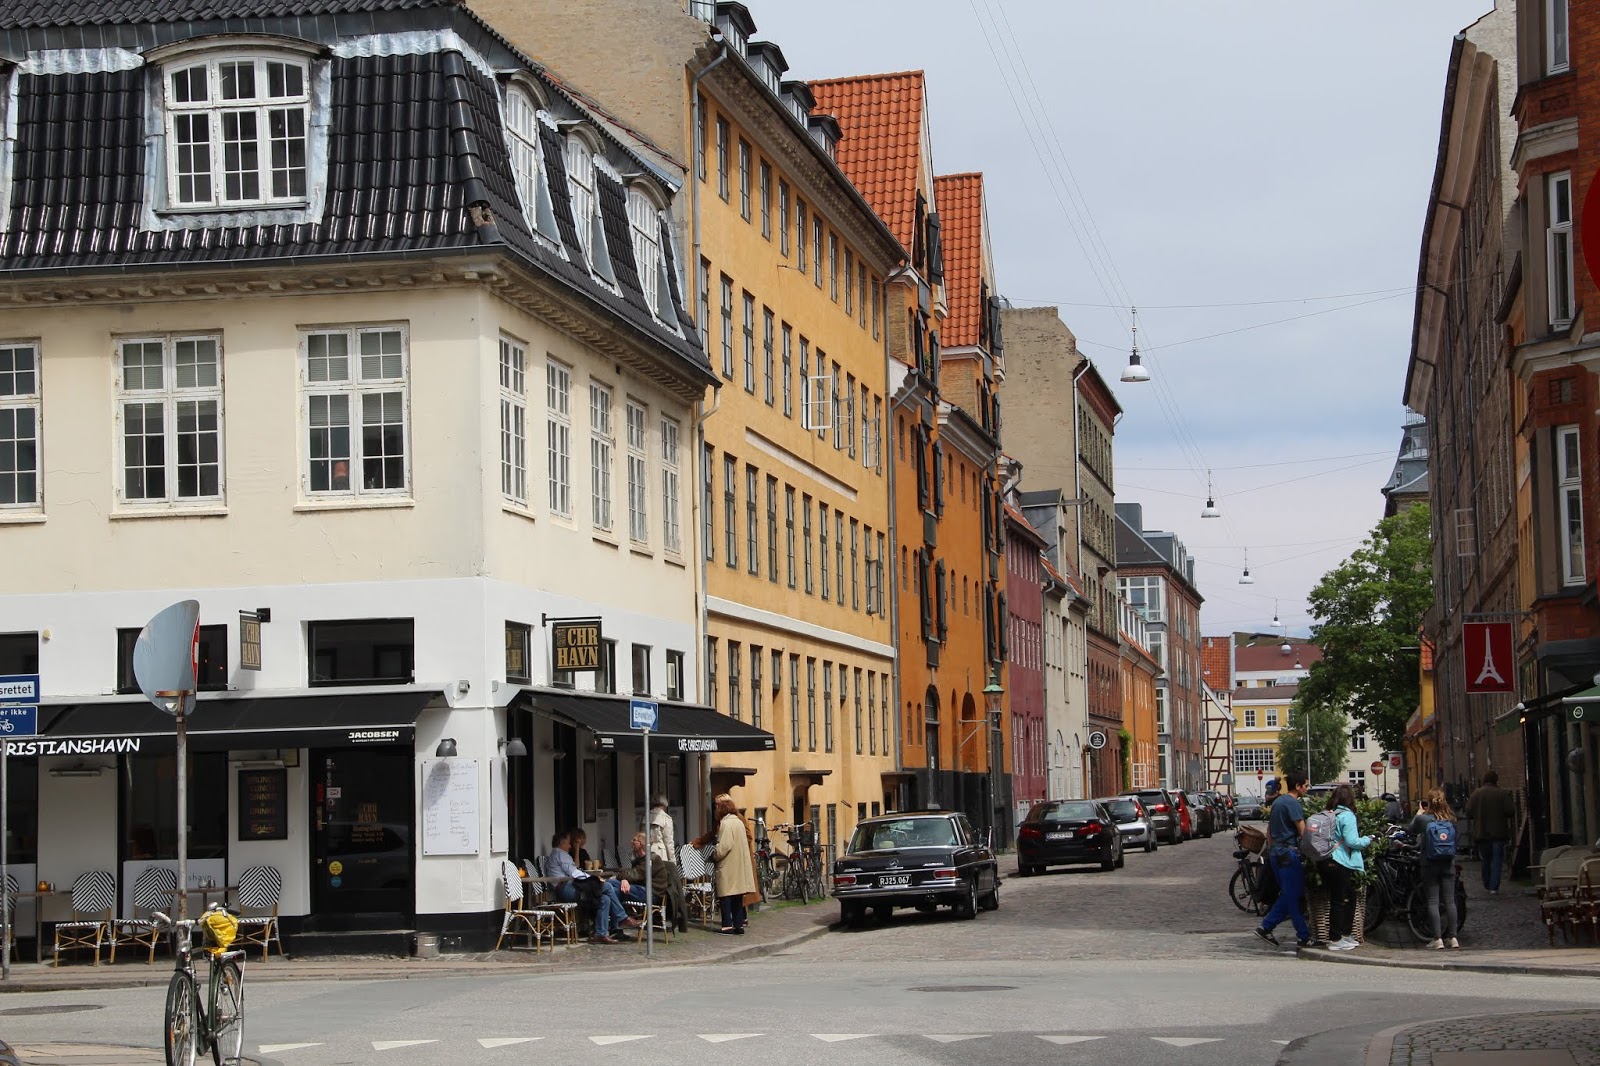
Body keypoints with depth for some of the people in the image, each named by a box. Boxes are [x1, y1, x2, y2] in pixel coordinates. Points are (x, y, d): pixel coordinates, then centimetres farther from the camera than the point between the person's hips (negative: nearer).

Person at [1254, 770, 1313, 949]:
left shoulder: (1277, 801, 15)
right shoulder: (1292, 803, -14)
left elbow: (1269, 829, 21)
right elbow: (1303, 832, -16)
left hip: (1275, 852, 9)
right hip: (1289, 852, -9)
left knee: (1288, 895, 14)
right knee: (1293, 896, -4)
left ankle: (1266, 927, 10)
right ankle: (1305, 936, 2)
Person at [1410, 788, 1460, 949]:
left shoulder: (1423, 819, -12)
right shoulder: (1450, 819, -4)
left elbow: (1412, 831, 7)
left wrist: (1419, 813, 18)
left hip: (1430, 864, -3)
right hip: (1448, 863, 3)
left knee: (1433, 902, 1)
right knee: (1449, 901, 7)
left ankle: (1437, 939, -2)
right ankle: (1452, 937, 8)